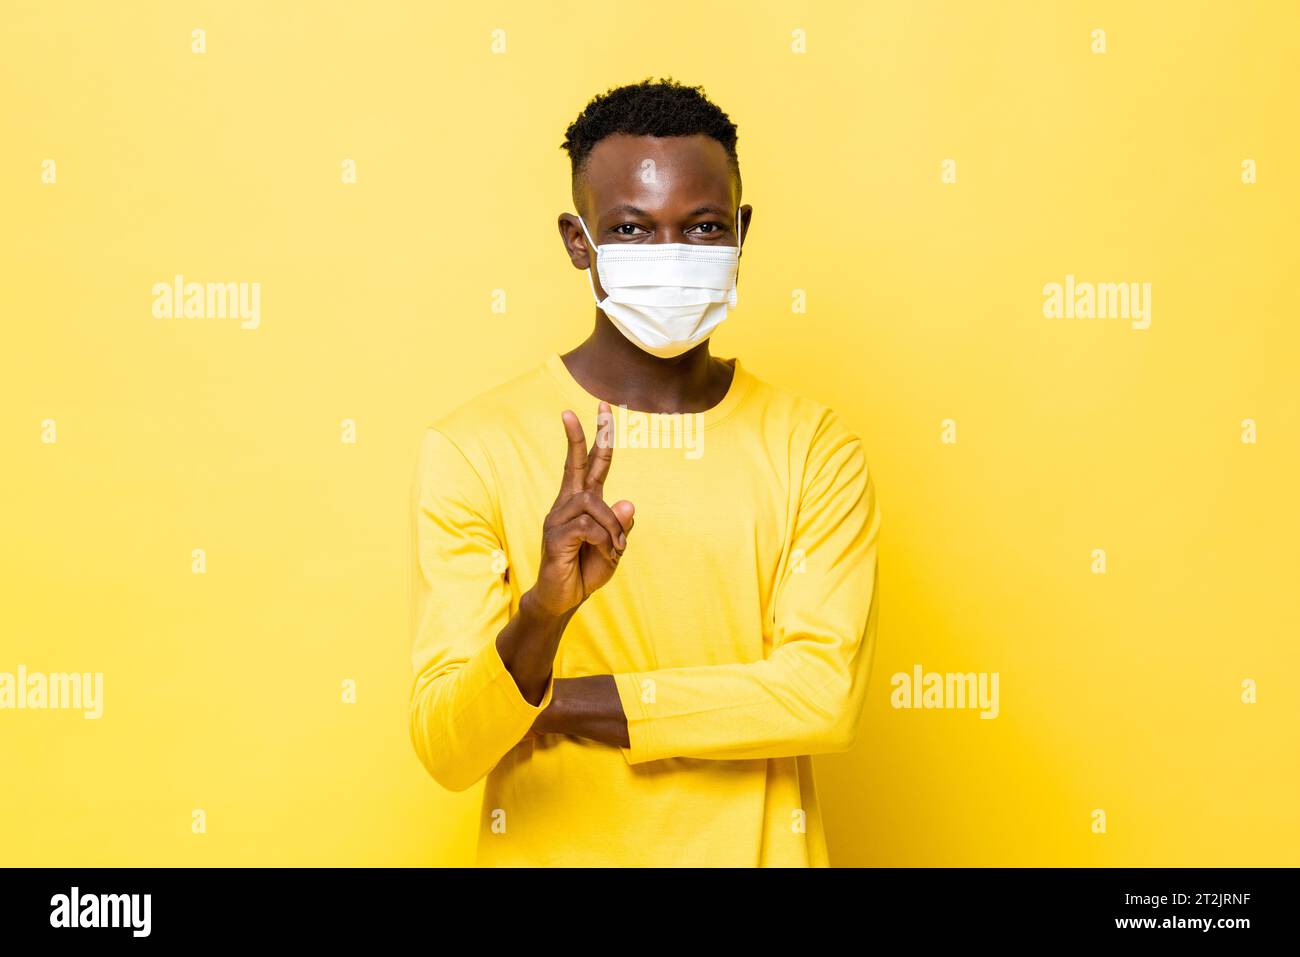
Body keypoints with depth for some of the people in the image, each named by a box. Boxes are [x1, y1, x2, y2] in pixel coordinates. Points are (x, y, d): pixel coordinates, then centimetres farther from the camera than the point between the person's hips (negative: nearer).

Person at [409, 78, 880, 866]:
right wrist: (543, 614, -36)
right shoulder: (472, 447, -12)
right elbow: (446, 749, -17)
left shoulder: (816, 447, -6)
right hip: (547, 849, -1)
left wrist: (557, 701, -18)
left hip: (753, 847, 1)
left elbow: (825, 697, -17)